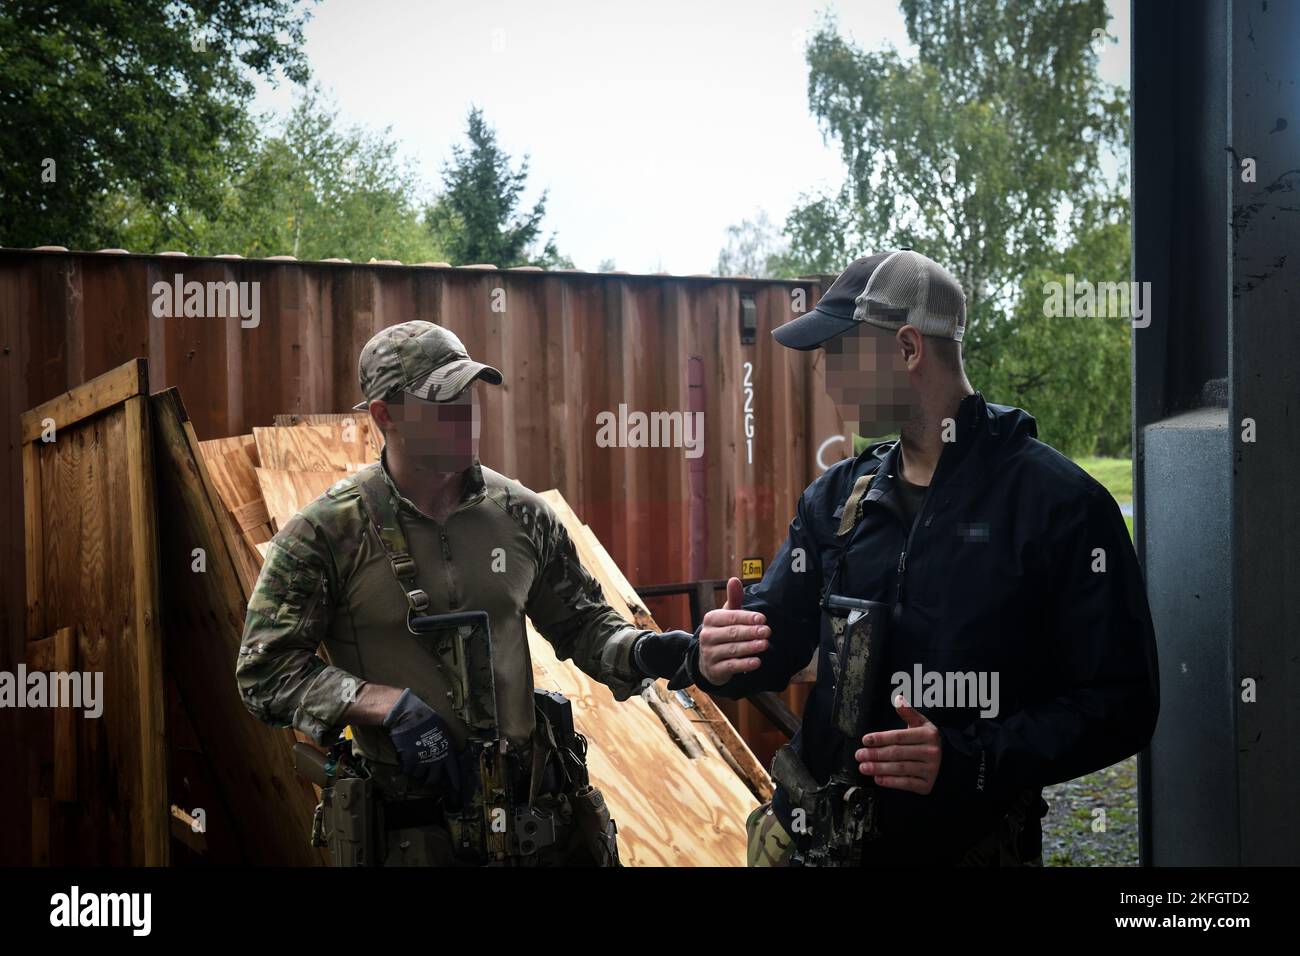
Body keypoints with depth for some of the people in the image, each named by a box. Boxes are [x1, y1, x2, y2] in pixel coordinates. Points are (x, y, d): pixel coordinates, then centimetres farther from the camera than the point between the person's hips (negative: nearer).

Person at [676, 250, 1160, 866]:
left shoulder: (1060, 503, -13)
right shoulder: (835, 498, 3)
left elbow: (1121, 703, -15)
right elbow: (773, 641, 6)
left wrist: (971, 761, -27)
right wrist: (715, 657, -17)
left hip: (967, 844, -4)